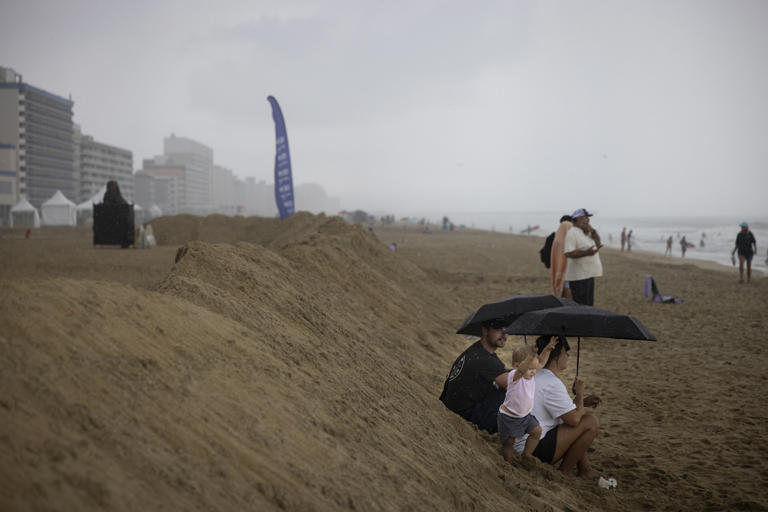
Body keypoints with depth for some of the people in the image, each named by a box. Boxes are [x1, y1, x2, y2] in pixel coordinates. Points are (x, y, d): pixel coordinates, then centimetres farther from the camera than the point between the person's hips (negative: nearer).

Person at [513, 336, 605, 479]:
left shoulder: (537, 375, 14)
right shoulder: (552, 384, -20)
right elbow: (574, 419, -19)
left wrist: (583, 401, 15)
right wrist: (579, 393, -2)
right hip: (535, 449, -11)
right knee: (591, 422, -10)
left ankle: (584, 469, 22)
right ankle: (564, 473, -1)